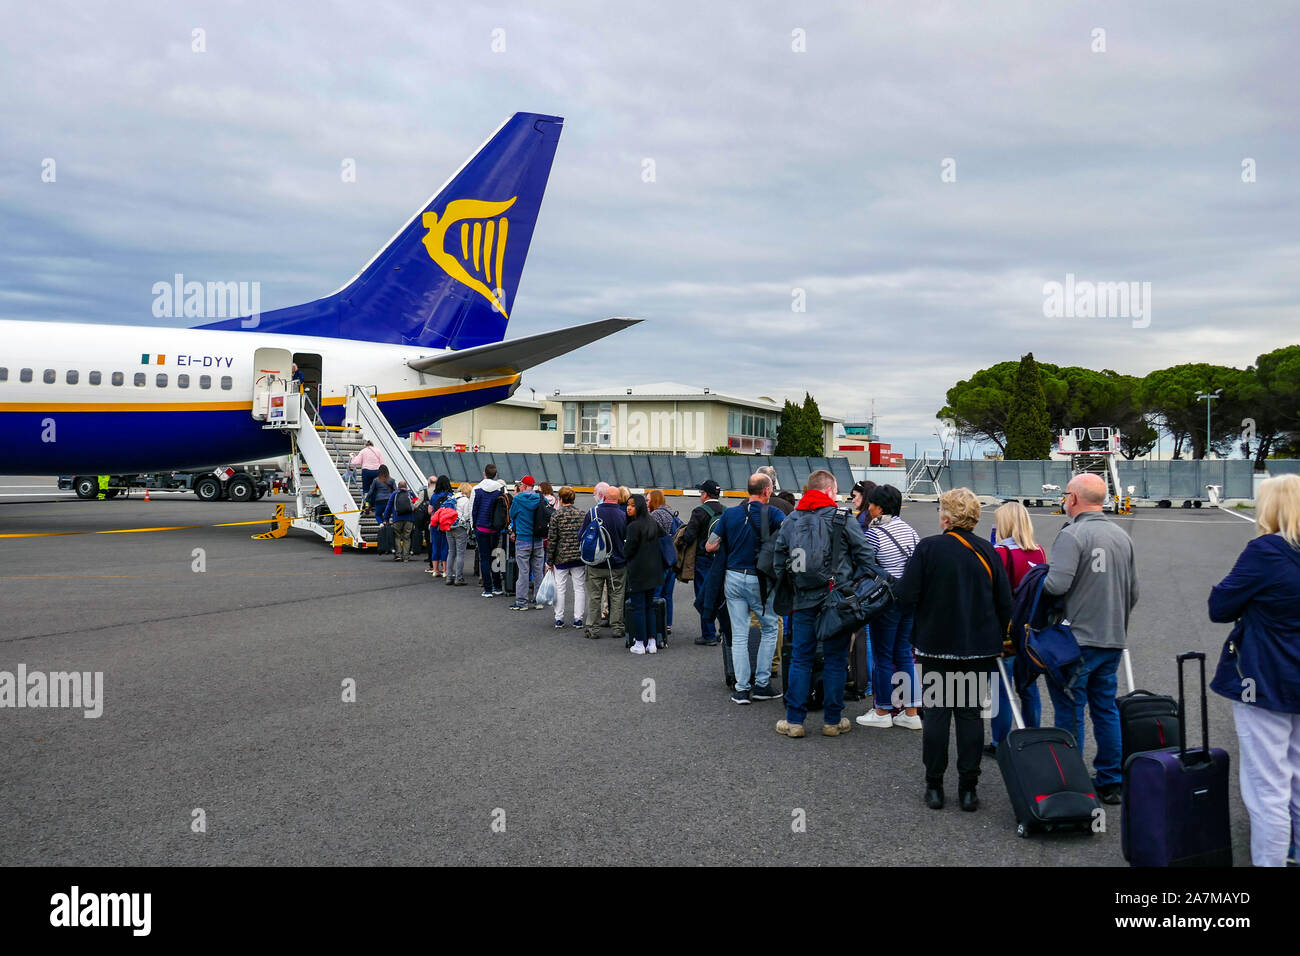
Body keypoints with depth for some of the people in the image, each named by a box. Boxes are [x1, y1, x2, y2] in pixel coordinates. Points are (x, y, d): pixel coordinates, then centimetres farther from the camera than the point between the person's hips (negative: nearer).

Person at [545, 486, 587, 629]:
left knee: (560, 588, 8)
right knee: (579, 588, 8)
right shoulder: (581, 514, 2)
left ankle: (559, 619, 12)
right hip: (579, 557, 2)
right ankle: (578, 619, 8)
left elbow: (552, 539, -6)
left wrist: (549, 560, 1)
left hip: (562, 557, -2)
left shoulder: (556, 515, -6)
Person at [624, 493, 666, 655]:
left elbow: (628, 551, -15)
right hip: (654, 572, 7)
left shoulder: (634, 526, -16)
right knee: (650, 607, 14)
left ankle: (640, 644, 3)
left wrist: (624, 545, 7)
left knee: (638, 608, 0)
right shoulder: (653, 523, 6)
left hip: (638, 572, -7)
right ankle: (652, 642, 15)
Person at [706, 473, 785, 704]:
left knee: (739, 634, 8)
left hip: (733, 578, 3)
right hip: (759, 580, -3)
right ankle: (761, 684, 13)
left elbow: (709, 546, 5)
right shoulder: (772, 514, -7)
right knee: (769, 629, 14)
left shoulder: (730, 514, 3)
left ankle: (741, 689, 6)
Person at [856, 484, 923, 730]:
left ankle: (882, 712, 14)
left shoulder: (874, 533, -14)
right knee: (905, 655, 13)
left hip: (886, 602, -7)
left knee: (883, 657, 4)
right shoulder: (910, 530, 7)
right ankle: (911, 712, 17)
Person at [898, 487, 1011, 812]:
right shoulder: (988, 551, 0)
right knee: (970, 713, 10)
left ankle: (934, 786, 13)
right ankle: (968, 788, 13)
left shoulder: (928, 547, -12)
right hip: (979, 647, 3)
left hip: (935, 644, -3)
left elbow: (907, 597, -14)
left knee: (936, 712, 6)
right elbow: (1005, 603, 4)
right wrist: (995, 637, 16)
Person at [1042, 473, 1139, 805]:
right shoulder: (1123, 536, 9)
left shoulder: (1072, 535, -15)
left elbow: (1057, 584, -25)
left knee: (1070, 712, 2)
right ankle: (1111, 783, 21)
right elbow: (1133, 591, 15)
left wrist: (1035, 582, -5)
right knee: (1106, 708, 14)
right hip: (1113, 641, 7)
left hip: (1077, 639, -7)